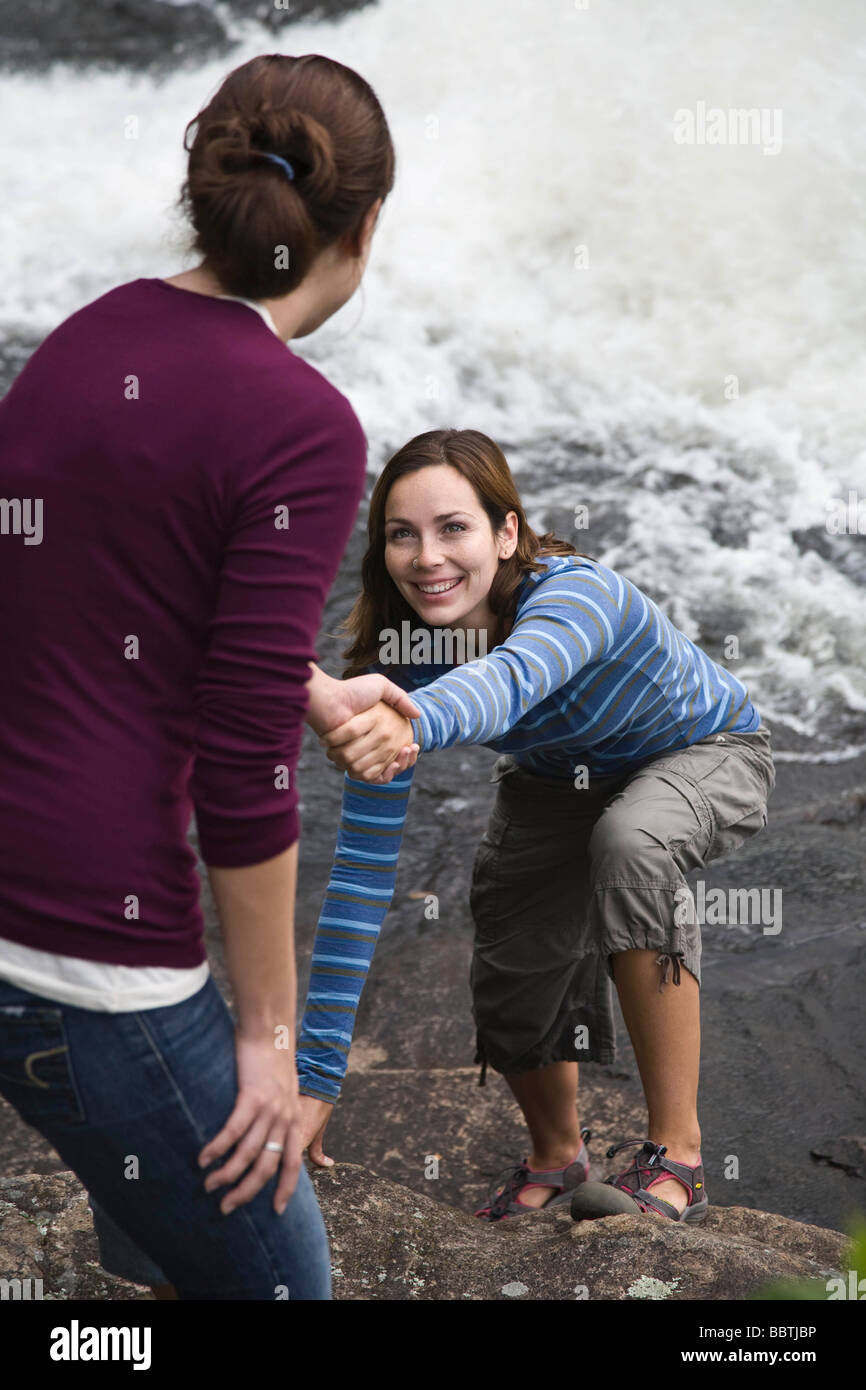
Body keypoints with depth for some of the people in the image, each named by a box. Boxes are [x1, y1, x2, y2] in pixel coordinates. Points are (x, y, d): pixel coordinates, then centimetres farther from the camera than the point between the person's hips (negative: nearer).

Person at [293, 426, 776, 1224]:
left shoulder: (578, 592, -39)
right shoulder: (399, 661, -25)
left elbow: (510, 680, -63)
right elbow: (364, 861, -26)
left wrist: (412, 724, -87)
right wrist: (317, 1073, -31)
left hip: (702, 755, -4)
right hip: (557, 783, 5)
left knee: (630, 840, -37)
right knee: (510, 995, -9)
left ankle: (677, 1152, -25)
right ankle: (557, 1157, 27)